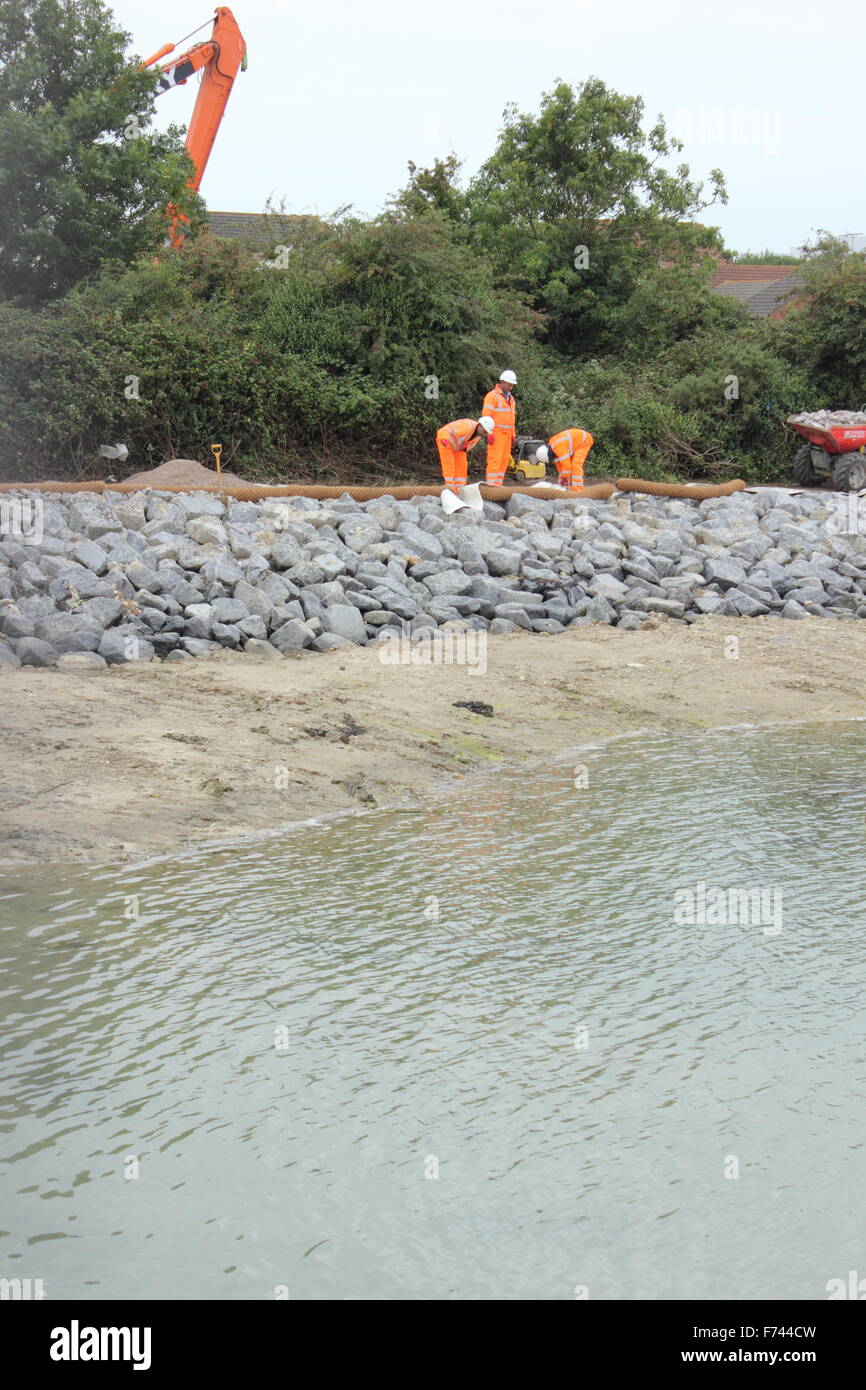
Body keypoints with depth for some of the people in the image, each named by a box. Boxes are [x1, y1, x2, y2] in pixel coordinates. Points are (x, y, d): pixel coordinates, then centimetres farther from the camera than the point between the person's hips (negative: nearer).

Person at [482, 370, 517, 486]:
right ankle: (491, 485, -13)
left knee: (504, 460, 5)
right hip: (496, 434, -8)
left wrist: (513, 436, 18)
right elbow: (487, 416, -13)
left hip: (507, 434, 8)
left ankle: (498, 485, 7)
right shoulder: (492, 396, -8)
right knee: (495, 459, -12)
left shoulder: (510, 398, 19)